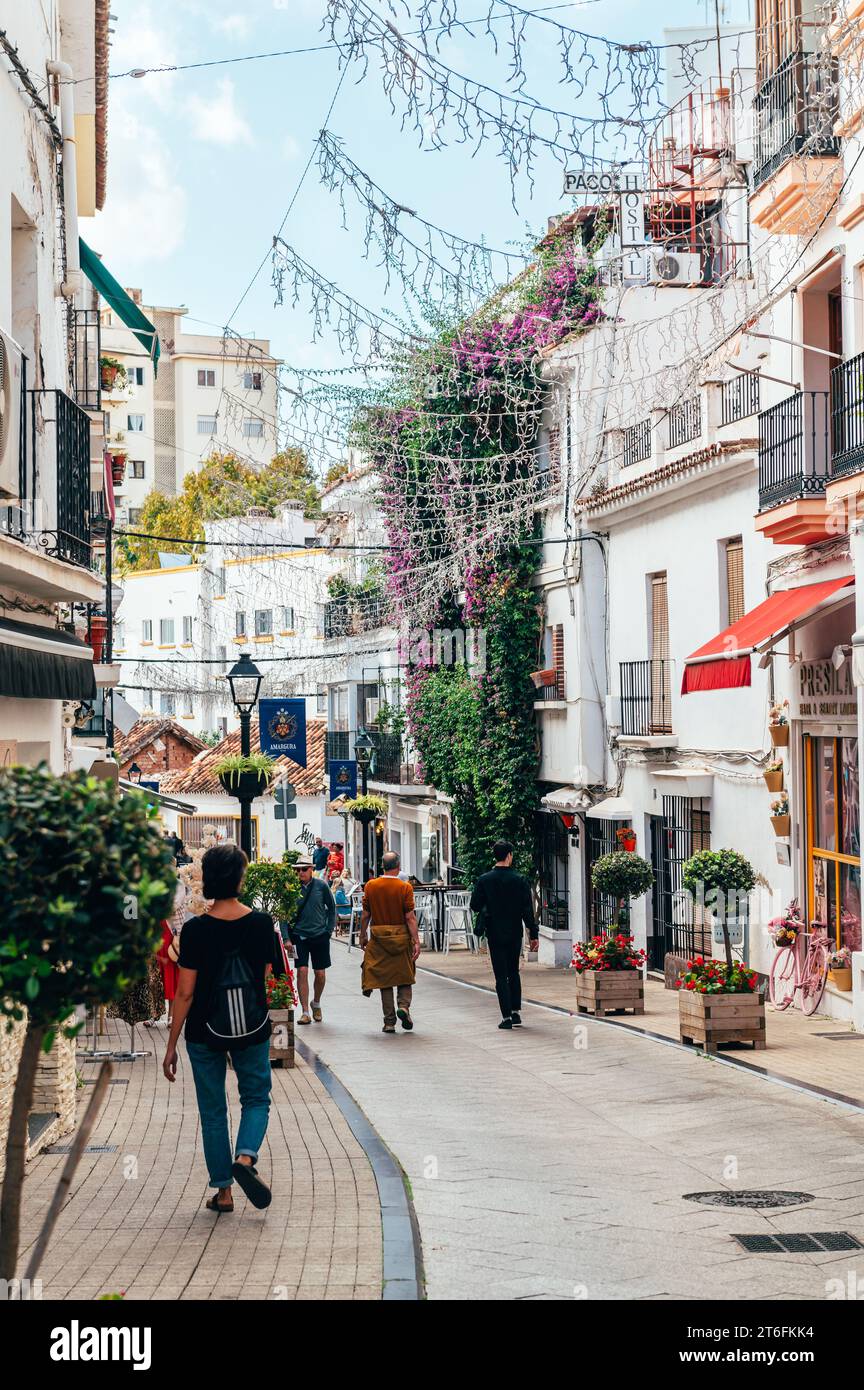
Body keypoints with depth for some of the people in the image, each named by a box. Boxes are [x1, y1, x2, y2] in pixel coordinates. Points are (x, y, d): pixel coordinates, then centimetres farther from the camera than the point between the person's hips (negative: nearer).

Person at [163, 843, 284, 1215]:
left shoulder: (195, 930, -15)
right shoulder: (261, 923, -9)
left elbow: (185, 992, -12)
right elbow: (268, 974, 2)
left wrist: (171, 1045, -5)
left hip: (205, 1033, -1)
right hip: (253, 1030, 1)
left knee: (213, 1111, 13)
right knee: (256, 1098, 18)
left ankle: (223, 1191, 16)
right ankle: (246, 1157, -9)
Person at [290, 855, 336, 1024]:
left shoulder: (321, 886, -4)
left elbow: (331, 908, 8)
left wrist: (329, 929, 3)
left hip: (320, 935, 1)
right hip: (299, 936, -1)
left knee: (320, 974, 6)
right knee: (302, 971, -10)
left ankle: (316, 1003, 32)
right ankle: (305, 1012, -5)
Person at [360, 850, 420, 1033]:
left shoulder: (370, 886, -2)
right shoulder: (405, 887, -9)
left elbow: (365, 915, 2)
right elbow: (410, 917, -11)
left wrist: (363, 936, 15)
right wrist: (416, 942, -8)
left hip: (378, 936, 2)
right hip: (401, 936, -2)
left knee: (384, 978, 7)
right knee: (405, 976, 14)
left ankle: (389, 1021, 7)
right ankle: (403, 1006, -10)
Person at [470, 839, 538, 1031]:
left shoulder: (484, 880, -6)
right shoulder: (520, 880, -7)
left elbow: (475, 906, -2)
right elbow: (528, 909, -7)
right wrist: (533, 934, -1)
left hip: (494, 933, -1)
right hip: (515, 933, 1)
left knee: (501, 976, 2)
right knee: (513, 972, 17)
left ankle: (506, 1017, -3)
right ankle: (516, 1012, 15)